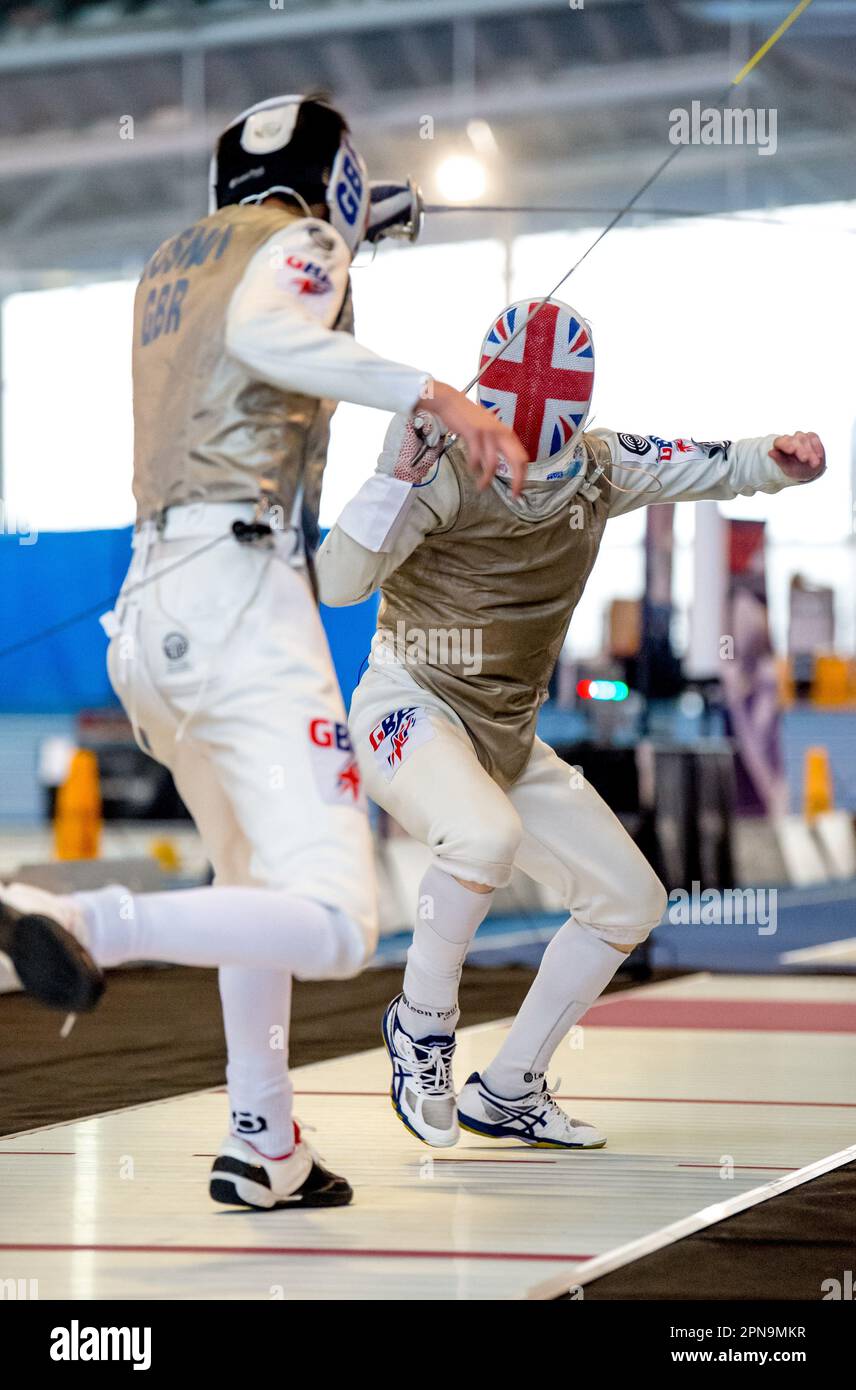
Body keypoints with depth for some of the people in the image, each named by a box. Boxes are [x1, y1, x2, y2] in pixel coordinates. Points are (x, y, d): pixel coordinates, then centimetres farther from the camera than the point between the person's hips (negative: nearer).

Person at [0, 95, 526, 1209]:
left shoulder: (173, 261, 23)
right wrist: (436, 394, -24)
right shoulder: (300, 242, 3)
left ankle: (264, 1150, 21)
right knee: (331, 930, -16)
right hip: (242, 603, -8)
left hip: (147, 612, 9)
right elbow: (264, 333, -20)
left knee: (259, 880, 27)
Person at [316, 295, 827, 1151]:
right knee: (488, 836, -37)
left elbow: (718, 467, 8)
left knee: (631, 902, 8)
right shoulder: (445, 471, -20)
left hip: (505, 737, 7)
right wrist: (394, 477, -40)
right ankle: (421, 1024, -10)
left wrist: (782, 459, -13)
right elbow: (335, 583, -28)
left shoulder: (597, 469, -1)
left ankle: (504, 1094, 21)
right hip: (409, 710, -7)